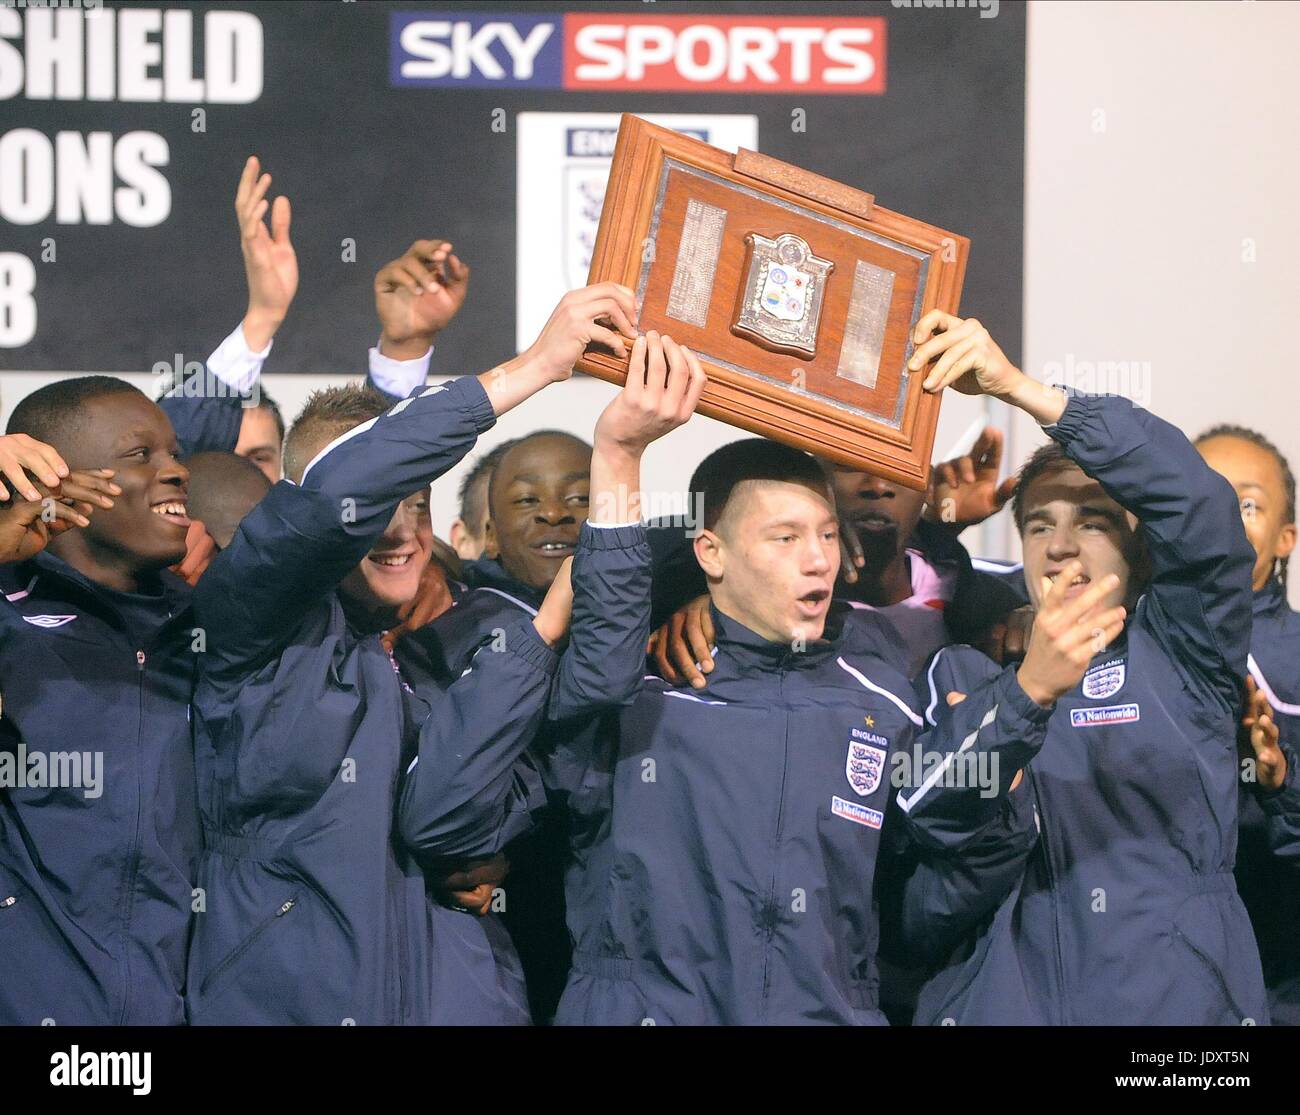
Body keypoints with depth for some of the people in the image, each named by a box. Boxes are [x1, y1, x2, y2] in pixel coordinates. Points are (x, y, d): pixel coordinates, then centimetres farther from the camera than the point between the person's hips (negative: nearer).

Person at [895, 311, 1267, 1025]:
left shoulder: (1178, 654, 11)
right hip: (999, 1002, 1)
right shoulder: (959, 675, 16)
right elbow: (934, 817, -3)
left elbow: (1200, 508, -6)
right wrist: (1027, 693, -22)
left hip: (1177, 1000, -1)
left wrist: (1021, 388, -14)